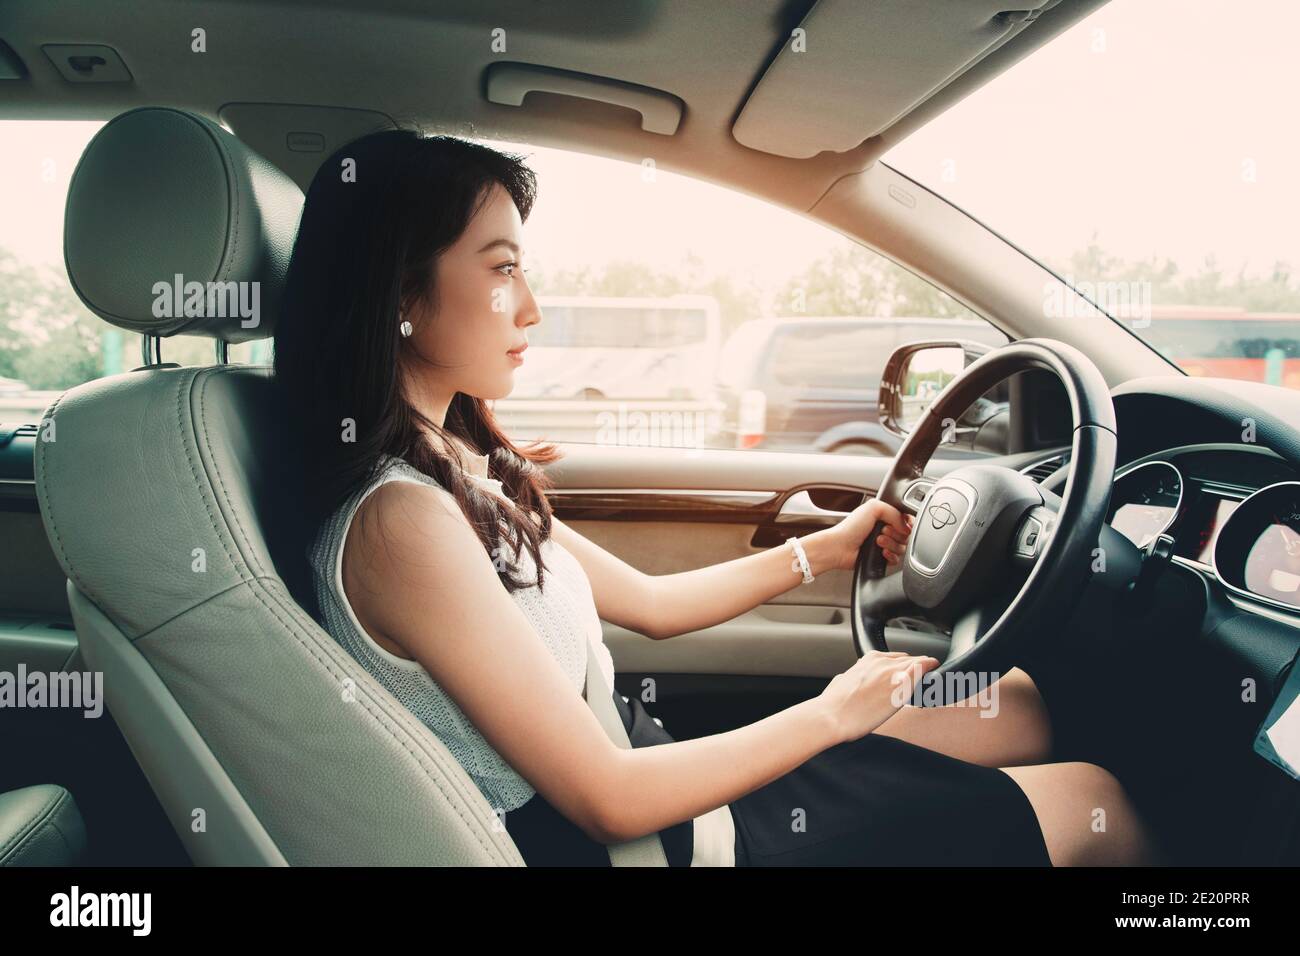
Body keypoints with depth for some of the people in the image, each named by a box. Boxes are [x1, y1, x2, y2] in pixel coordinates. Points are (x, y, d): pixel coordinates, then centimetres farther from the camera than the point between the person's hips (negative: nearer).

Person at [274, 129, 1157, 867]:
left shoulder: (462, 470, 3)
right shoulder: (400, 520, -26)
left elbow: (648, 603, 12)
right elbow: (609, 800, -23)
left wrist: (825, 550, 12)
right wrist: (833, 713, -13)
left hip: (652, 778, 8)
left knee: (1022, 704, 12)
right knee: (1091, 802, 1)